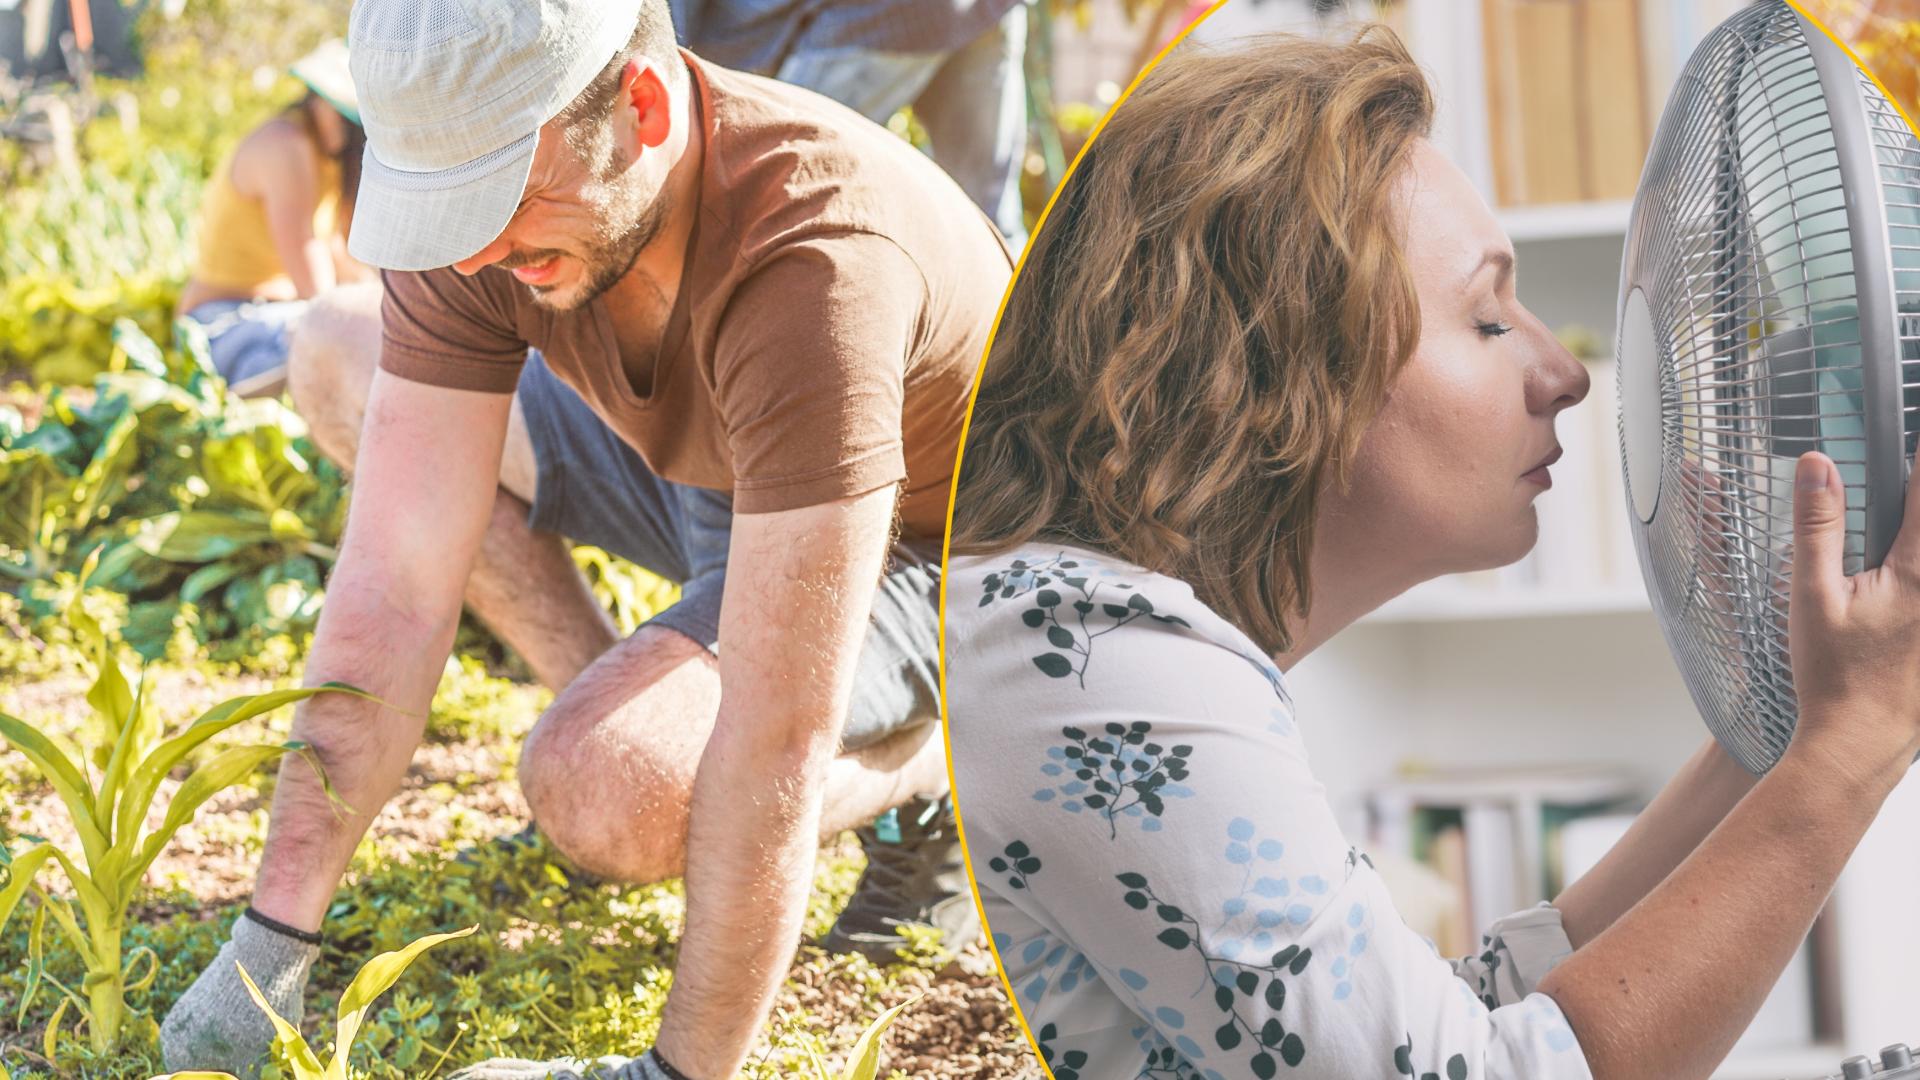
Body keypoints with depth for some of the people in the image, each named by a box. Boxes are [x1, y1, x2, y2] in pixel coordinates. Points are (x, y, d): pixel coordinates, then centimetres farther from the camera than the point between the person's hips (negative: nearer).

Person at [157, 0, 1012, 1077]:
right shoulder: (490, 185, -22)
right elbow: (393, 586, -21)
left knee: (596, 785, -32)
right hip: (708, 474, 7)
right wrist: (269, 946, -23)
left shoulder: (815, 259, -42)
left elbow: (777, 742, -40)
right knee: (336, 352, 2)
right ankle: (626, 708, 6)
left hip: (919, 544, -7)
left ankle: (920, 771, -1)